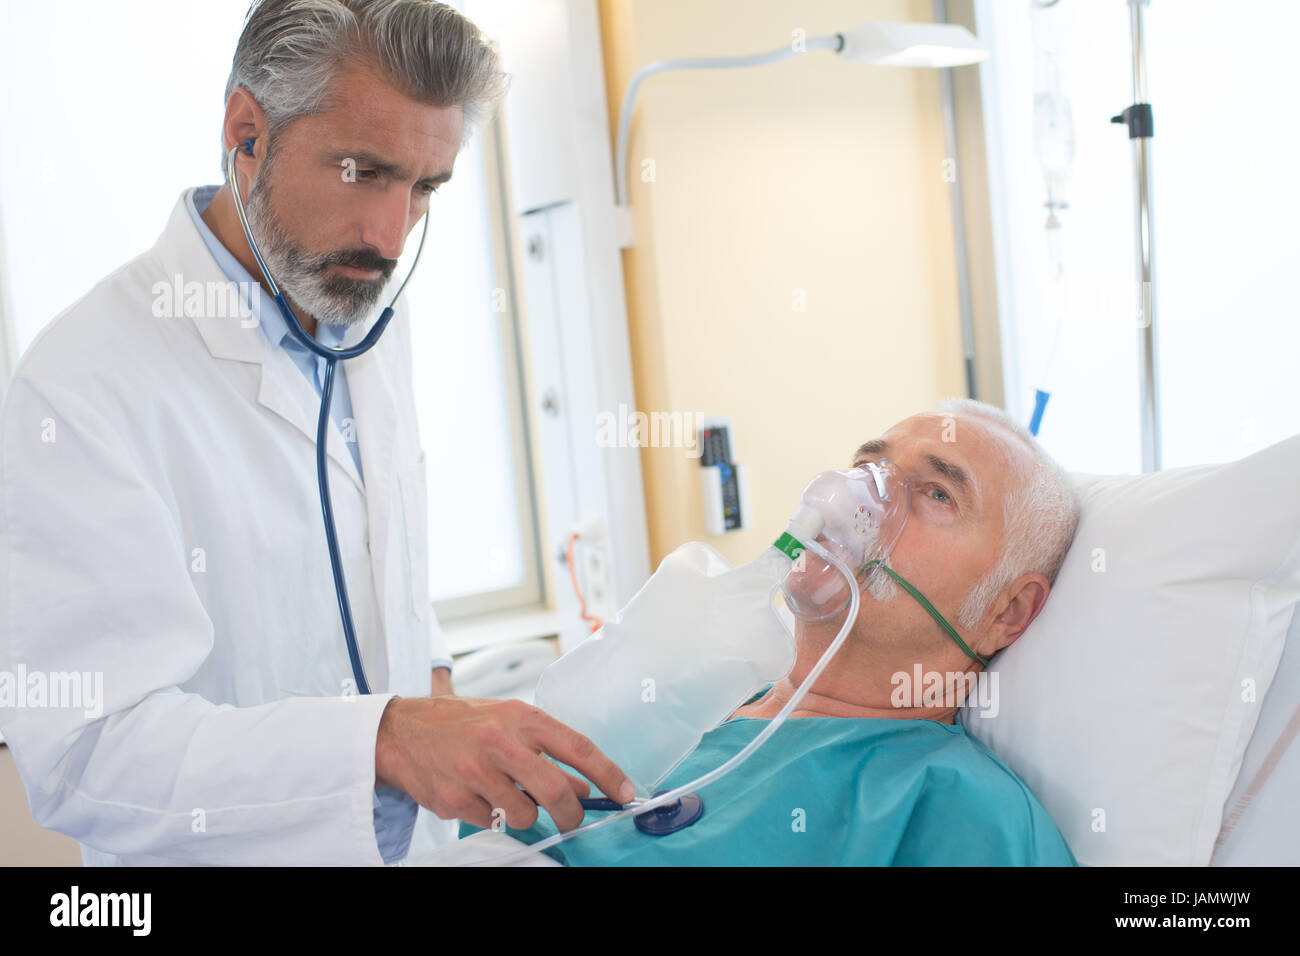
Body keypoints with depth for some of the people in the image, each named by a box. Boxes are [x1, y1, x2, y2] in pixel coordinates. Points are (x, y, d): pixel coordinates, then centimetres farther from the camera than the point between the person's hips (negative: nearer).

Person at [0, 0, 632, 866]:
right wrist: (388, 738, -41)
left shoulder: (376, 322, 1)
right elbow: (86, 752, -30)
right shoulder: (84, 385, -24)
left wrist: (431, 677, 1)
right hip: (225, 847, -6)